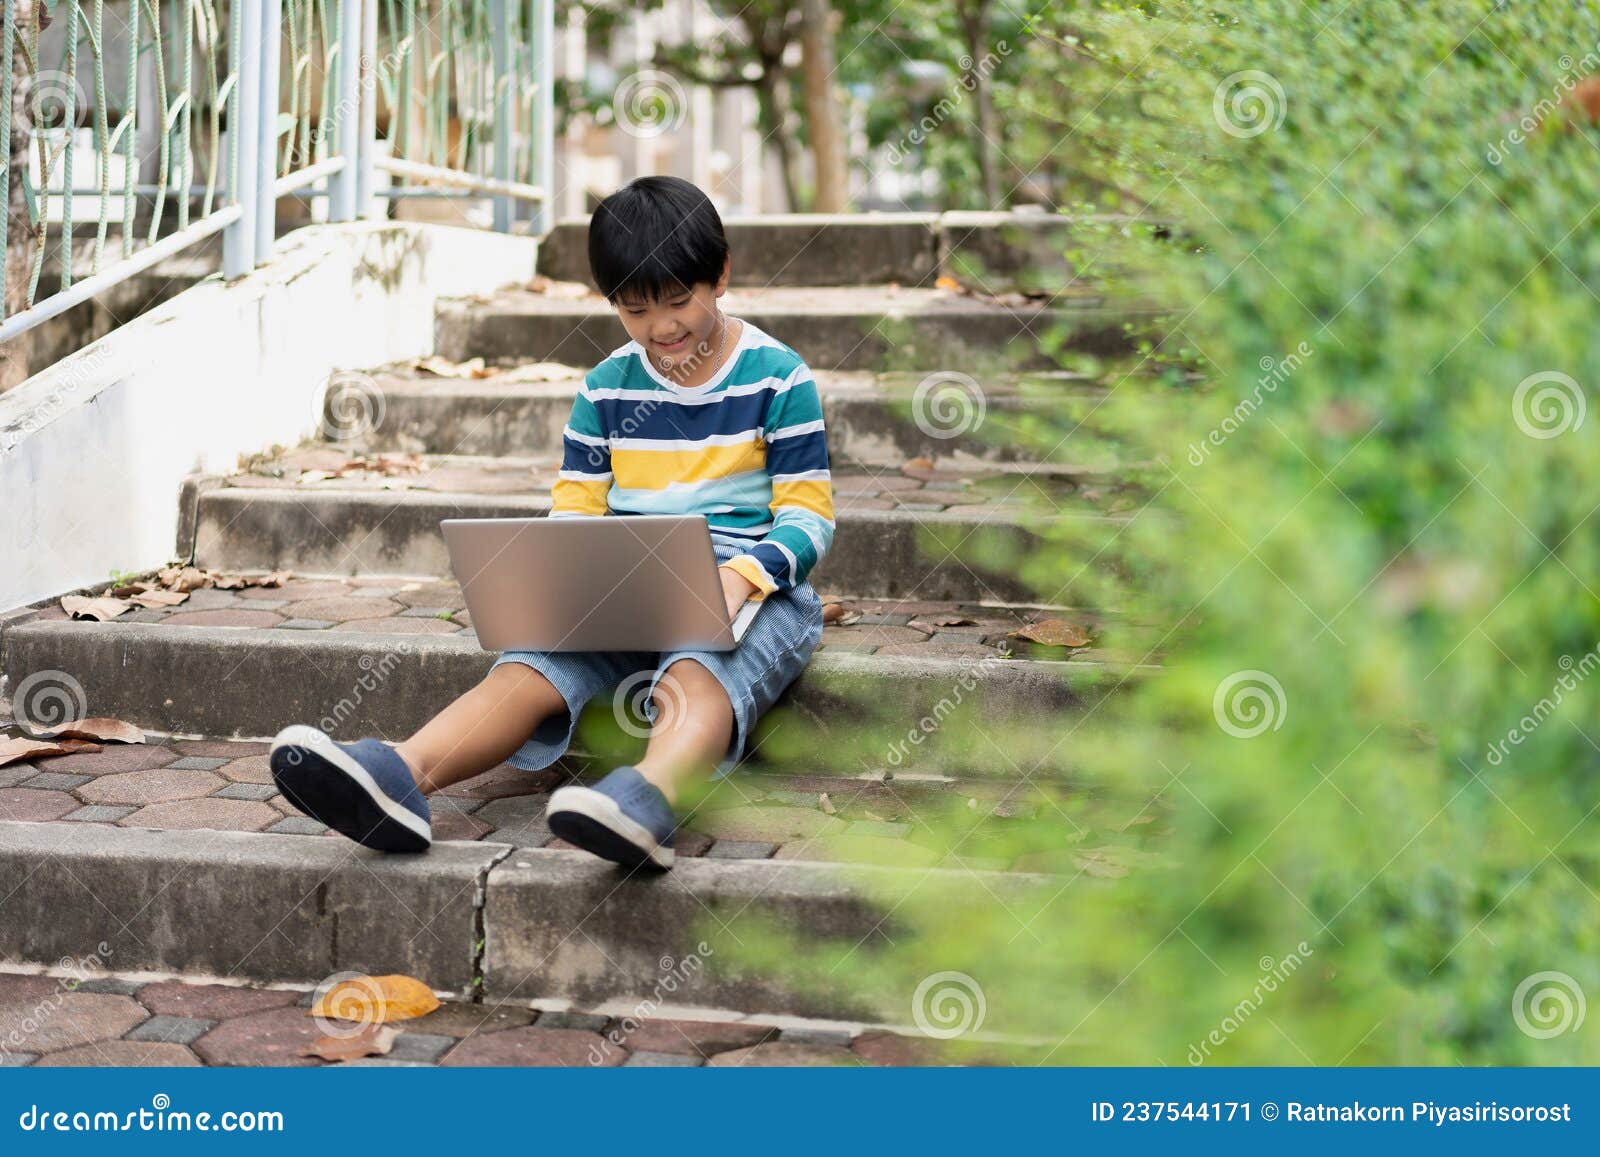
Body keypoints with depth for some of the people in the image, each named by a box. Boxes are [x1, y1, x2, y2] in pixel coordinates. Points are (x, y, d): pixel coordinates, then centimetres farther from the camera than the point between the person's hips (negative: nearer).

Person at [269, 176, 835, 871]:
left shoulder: (779, 377, 2)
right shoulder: (607, 387, 14)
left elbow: (808, 516, -2)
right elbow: (574, 509, 13)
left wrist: (742, 575, -22)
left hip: (754, 583, -4)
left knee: (698, 675, -39)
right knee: (537, 661, -26)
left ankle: (647, 802, -71)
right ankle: (400, 775, -52)